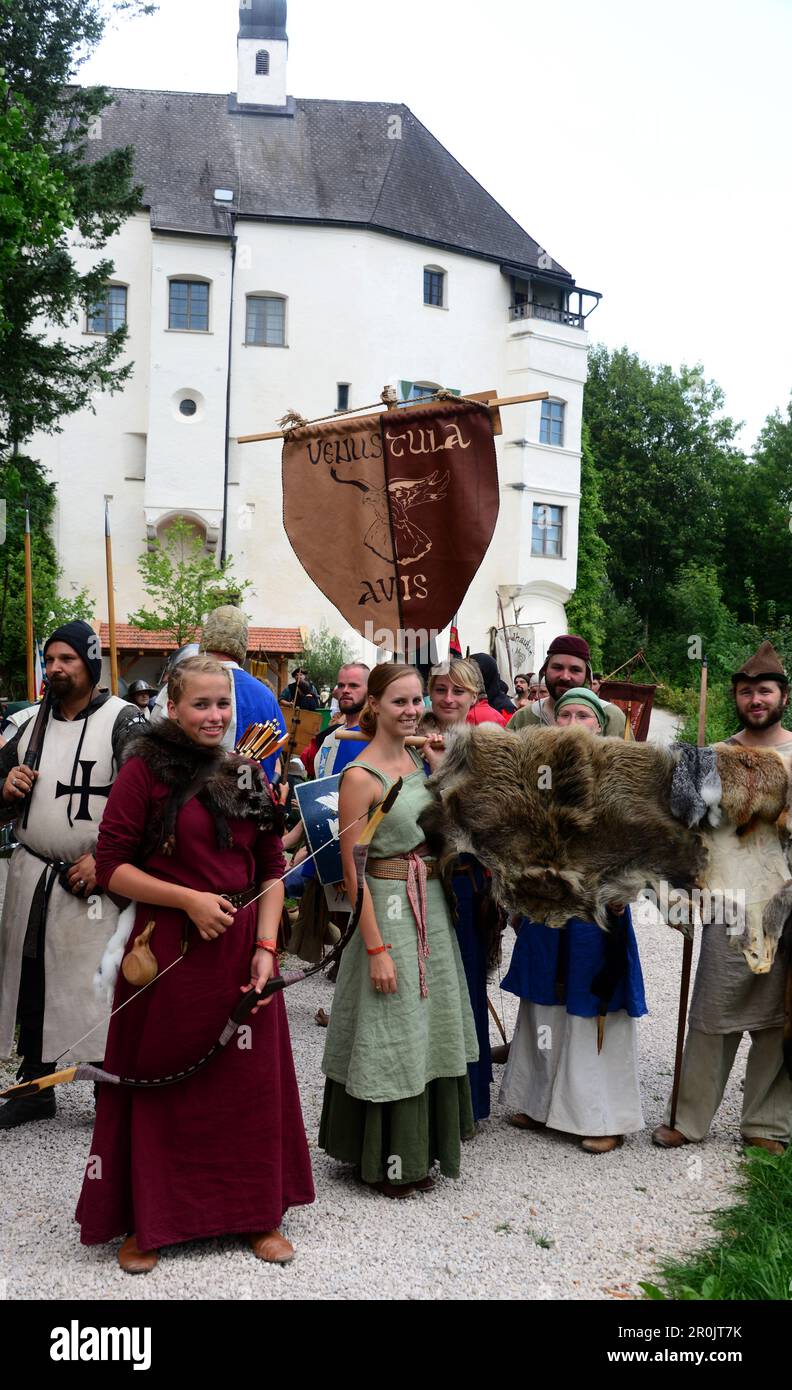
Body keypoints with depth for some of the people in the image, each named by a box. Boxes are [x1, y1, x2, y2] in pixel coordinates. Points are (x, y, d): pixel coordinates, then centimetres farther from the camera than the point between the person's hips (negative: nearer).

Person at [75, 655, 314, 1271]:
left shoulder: (249, 776, 8)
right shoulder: (145, 770, -7)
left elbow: (272, 869, 8)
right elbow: (112, 866, -10)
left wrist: (265, 948, -4)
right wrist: (189, 899, -17)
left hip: (243, 950, 4)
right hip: (168, 952, -4)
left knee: (252, 1081, 13)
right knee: (161, 1083, 9)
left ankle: (259, 1213, 31)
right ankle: (147, 1220, 30)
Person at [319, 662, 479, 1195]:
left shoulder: (416, 758, 5)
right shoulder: (361, 776, -16)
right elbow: (353, 870, -17)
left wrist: (443, 770, 0)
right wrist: (376, 948, -18)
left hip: (431, 906, 8)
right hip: (387, 908, -8)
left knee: (428, 1029, 17)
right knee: (389, 1038, 4)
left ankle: (417, 1149, 33)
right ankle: (385, 1160, 21)